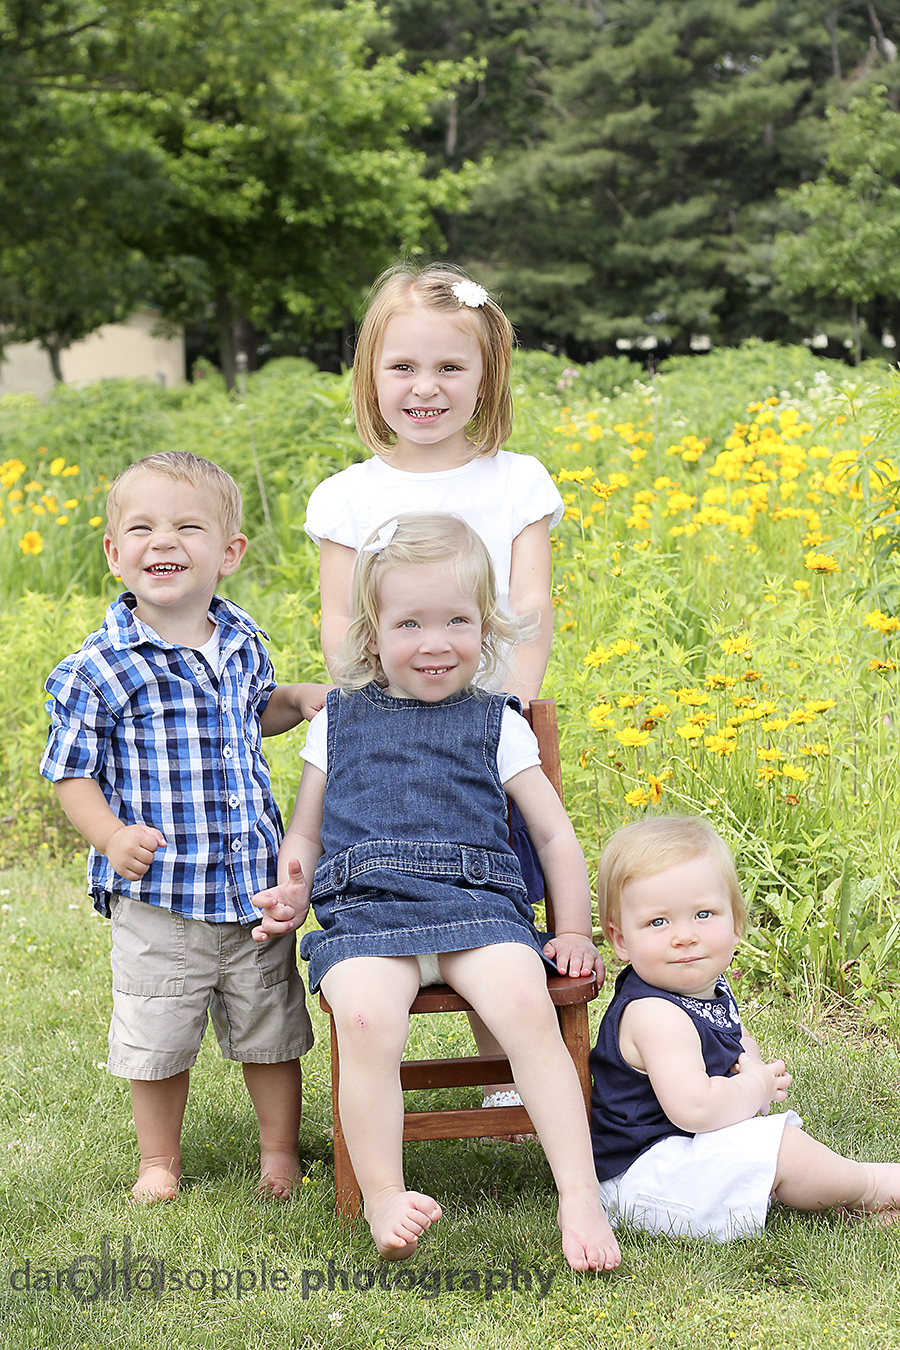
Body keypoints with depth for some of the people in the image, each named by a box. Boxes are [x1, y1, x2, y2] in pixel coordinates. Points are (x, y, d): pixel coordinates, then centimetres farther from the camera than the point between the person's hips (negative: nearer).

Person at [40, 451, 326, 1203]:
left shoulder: (243, 641, 2)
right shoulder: (98, 669, -12)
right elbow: (71, 771, -6)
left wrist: (300, 700, 5)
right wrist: (110, 835, -22)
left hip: (257, 886, 4)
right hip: (157, 895, -3)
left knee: (272, 1030, 15)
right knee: (158, 1041, 10)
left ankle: (280, 1152, 34)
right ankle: (159, 1162, 31)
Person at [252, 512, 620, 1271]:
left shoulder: (497, 724, 17)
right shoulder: (339, 721, 20)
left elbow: (555, 835, 20)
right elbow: (305, 831, 26)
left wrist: (575, 933, 11)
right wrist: (289, 892, 6)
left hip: (476, 903, 0)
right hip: (363, 907, 0)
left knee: (528, 1009, -31)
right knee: (366, 1020, -33)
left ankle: (581, 1200, -27)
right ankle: (384, 1202, -23)